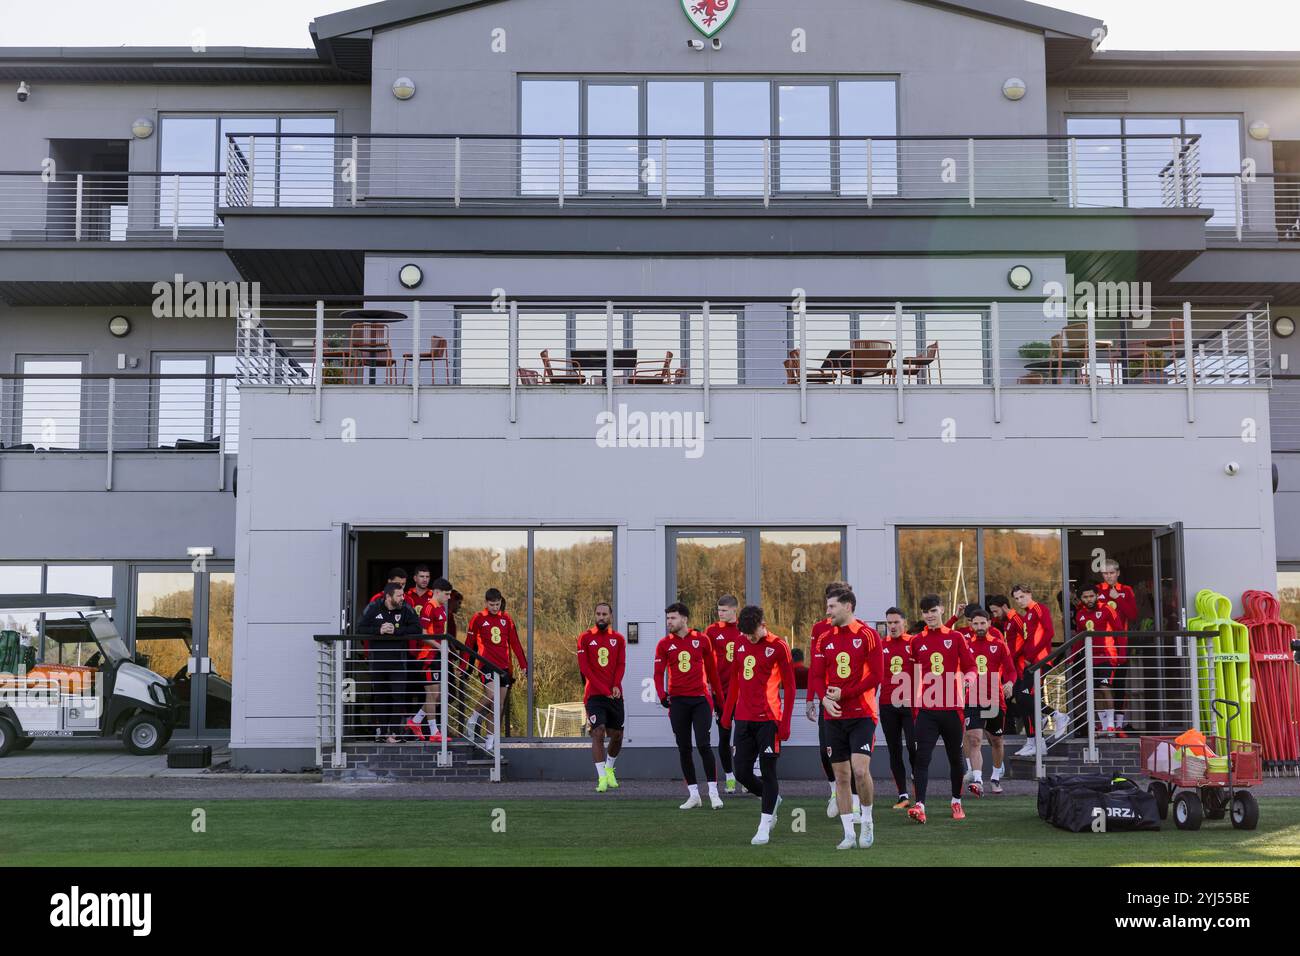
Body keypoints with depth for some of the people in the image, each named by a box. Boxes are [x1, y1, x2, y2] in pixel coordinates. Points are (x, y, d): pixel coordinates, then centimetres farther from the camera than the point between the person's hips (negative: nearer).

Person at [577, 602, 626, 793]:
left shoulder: (618, 639, 10)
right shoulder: (585, 638, 0)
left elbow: (621, 664, 4)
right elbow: (584, 667, -6)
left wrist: (616, 686, -15)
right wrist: (604, 690, -13)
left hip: (615, 695, 3)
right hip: (594, 695, -3)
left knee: (617, 735, 9)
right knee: (598, 733, -13)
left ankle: (609, 769, 32)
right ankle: (602, 777, -11)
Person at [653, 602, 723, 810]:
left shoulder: (701, 640, 2)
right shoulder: (664, 644, 4)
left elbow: (711, 668, 11)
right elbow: (659, 673, 0)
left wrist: (716, 693, 15)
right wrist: (662, 695, -16)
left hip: (700, 699, -2)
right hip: (677, 701, 2)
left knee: (703, 744, -10)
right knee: (684, 749, 6)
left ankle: (713, 792, -1)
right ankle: (693, 795, 15)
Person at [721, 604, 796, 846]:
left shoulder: (778, 647, -7)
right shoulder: (742, 645, 10)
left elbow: (789, 687, -5)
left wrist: (785, 723, -10)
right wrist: (727, 712, 17)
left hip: (768, 719, -6)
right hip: (743, 718, 6)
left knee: (767, 772, -2)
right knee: (742, 772, 5)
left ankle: (764, 826, 6)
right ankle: (772, 798, 31)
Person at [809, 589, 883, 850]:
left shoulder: (868, 635, -5)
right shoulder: (825, 640, 9)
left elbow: (876, 675, -10)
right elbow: (816, 676, 6)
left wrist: (844, 694, -12)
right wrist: (825, 699, -13)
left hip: (862, 714, -4)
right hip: (834, 716, 5)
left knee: (860, 770, -16)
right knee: (841, 776, 5)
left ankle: (867, 821, 8)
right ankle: (849, 833, 13)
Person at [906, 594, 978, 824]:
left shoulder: (956, 638, 4)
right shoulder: (916, 642, 7)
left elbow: (971, 667, 3)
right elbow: (912, 676, 10)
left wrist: (967, 677, -20)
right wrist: (913, 707, 7)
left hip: (952, 708, 0)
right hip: (926, 710, 0)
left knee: (955, 757, 11)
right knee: (922, 757, -12)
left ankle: (956, 802, 29)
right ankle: (919, 806, -18)